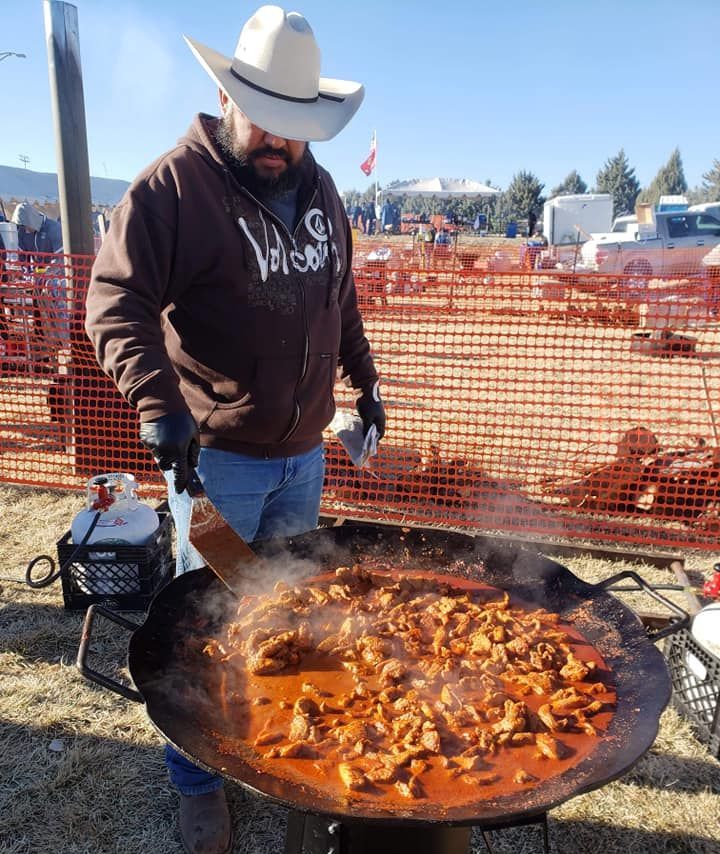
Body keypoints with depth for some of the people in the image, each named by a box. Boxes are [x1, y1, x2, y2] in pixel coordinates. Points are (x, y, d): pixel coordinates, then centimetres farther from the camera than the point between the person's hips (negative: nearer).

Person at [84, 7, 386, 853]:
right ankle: (198, 782, 29)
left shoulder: (318, 188, 9)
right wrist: (159, 405, -30)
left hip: (303, 450, 6)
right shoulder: (172, 186, -11)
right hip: (216, 454, -6)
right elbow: (115, 304, -17)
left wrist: (364, 379, 19)